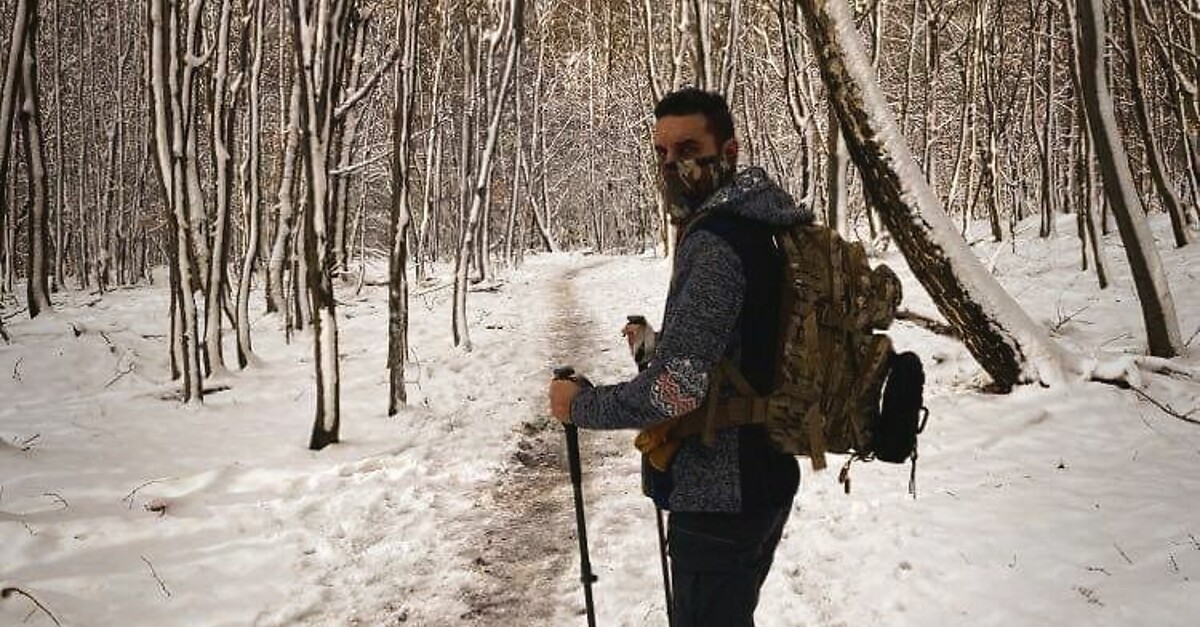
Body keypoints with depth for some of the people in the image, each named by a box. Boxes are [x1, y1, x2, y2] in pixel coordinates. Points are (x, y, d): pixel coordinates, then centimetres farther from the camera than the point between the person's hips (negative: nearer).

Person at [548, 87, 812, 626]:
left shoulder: (713, 243, -23)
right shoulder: (759, 225, 8)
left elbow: (675, 389, -28)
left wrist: (579, 405, -15)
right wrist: (656, 346, 18)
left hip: (717, 501, -10)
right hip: (763, 482, 10)